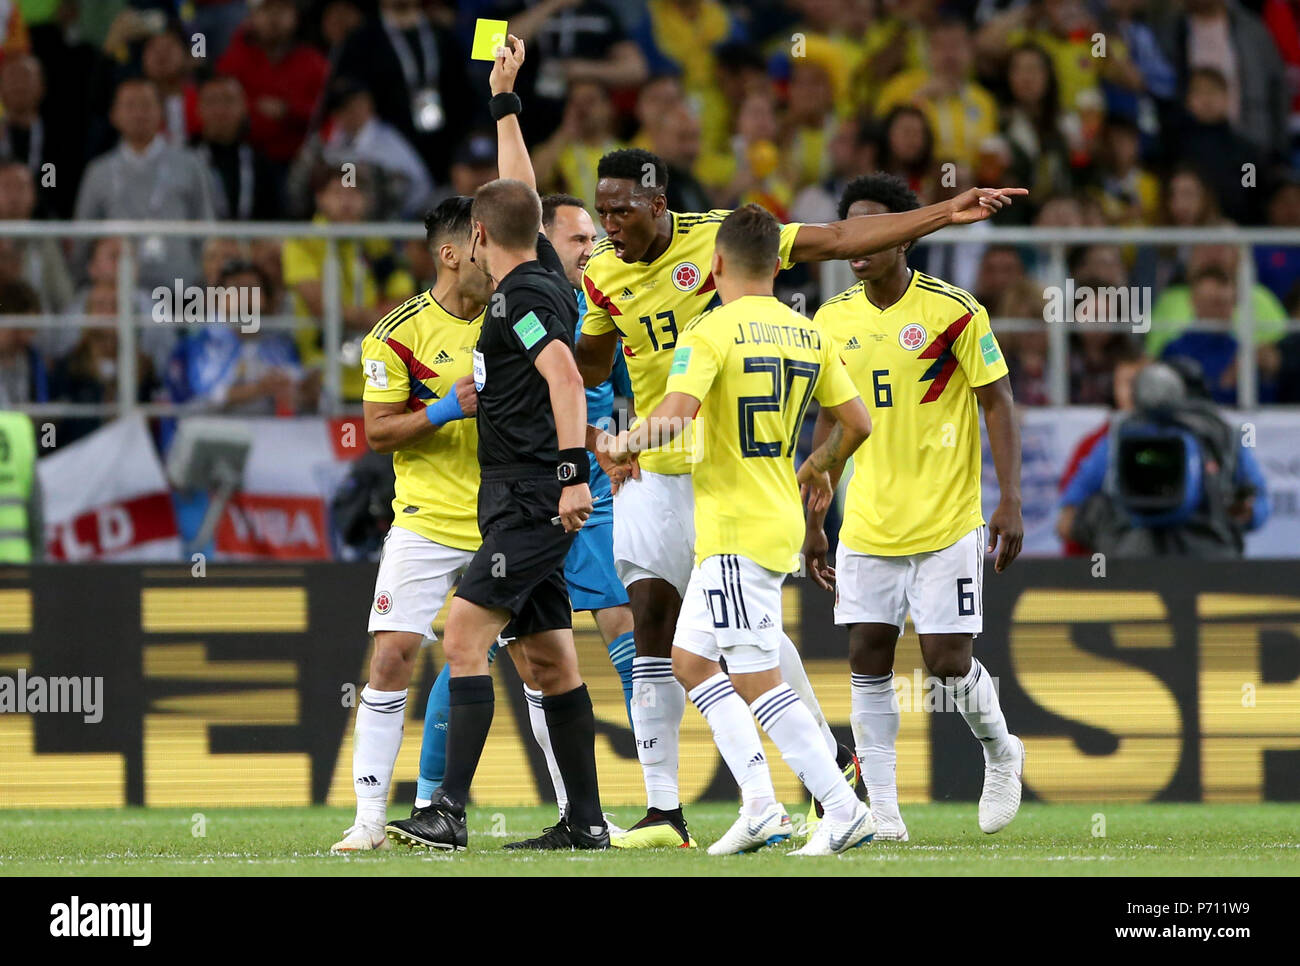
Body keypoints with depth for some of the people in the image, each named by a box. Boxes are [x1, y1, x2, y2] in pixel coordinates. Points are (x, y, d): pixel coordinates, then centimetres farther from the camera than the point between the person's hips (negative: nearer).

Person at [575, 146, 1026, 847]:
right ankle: (663, 810, -2)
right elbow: (589, 367, 18)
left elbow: (836, 240, -8)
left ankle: (828, 756, 19)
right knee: (651, 625, -4)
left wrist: (947, 213, -12)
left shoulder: (718, 237, -11)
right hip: (653, 473, 3)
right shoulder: (603, 275, 1)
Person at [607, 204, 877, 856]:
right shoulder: (807, 334, 9)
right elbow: (856, 422, 12)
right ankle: (759, 806, 10)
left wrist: (626, 442, -5)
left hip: (736, 530, -8)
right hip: (781, 522, 8)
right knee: (690, 660, 16)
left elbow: (672, 417, -25)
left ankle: (844, 809, -11)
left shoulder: (710, 333, -13)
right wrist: (819, 468, 32)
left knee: (757, 680, -7)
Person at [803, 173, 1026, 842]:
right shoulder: (834, 321, 5)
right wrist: (813, 523, 14)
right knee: (868, 660, -2)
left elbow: (997, 404, -5)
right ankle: (881, 809, 3)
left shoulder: (953, 311, -9)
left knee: (947, 661, -5)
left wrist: (1010, 502, -12)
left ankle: (1000, 752, 25)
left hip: (946, 522, -4)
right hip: (868, 526, 4)